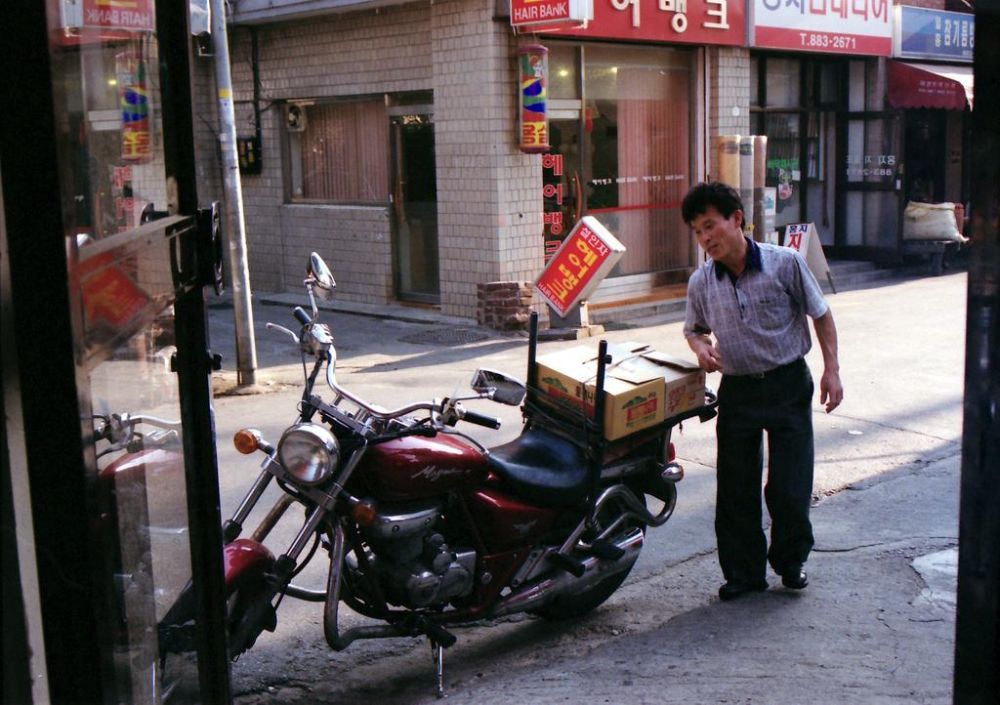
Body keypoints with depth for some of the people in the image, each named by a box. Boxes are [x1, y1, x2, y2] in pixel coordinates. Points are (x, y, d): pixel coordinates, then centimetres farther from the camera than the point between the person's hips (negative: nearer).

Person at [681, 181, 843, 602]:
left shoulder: (784, 263, -10)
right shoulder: (701, 282, -1)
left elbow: (820, 315, 0)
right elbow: (693, 328, 17)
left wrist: (831, 370, -5)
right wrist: (700, 346, -6)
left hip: (788, 385, -2)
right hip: (737, 390, 3)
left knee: (789, 487, 1)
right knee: (736, 489, 5)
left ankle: (790, 560, 26)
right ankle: (744, 571, 21)